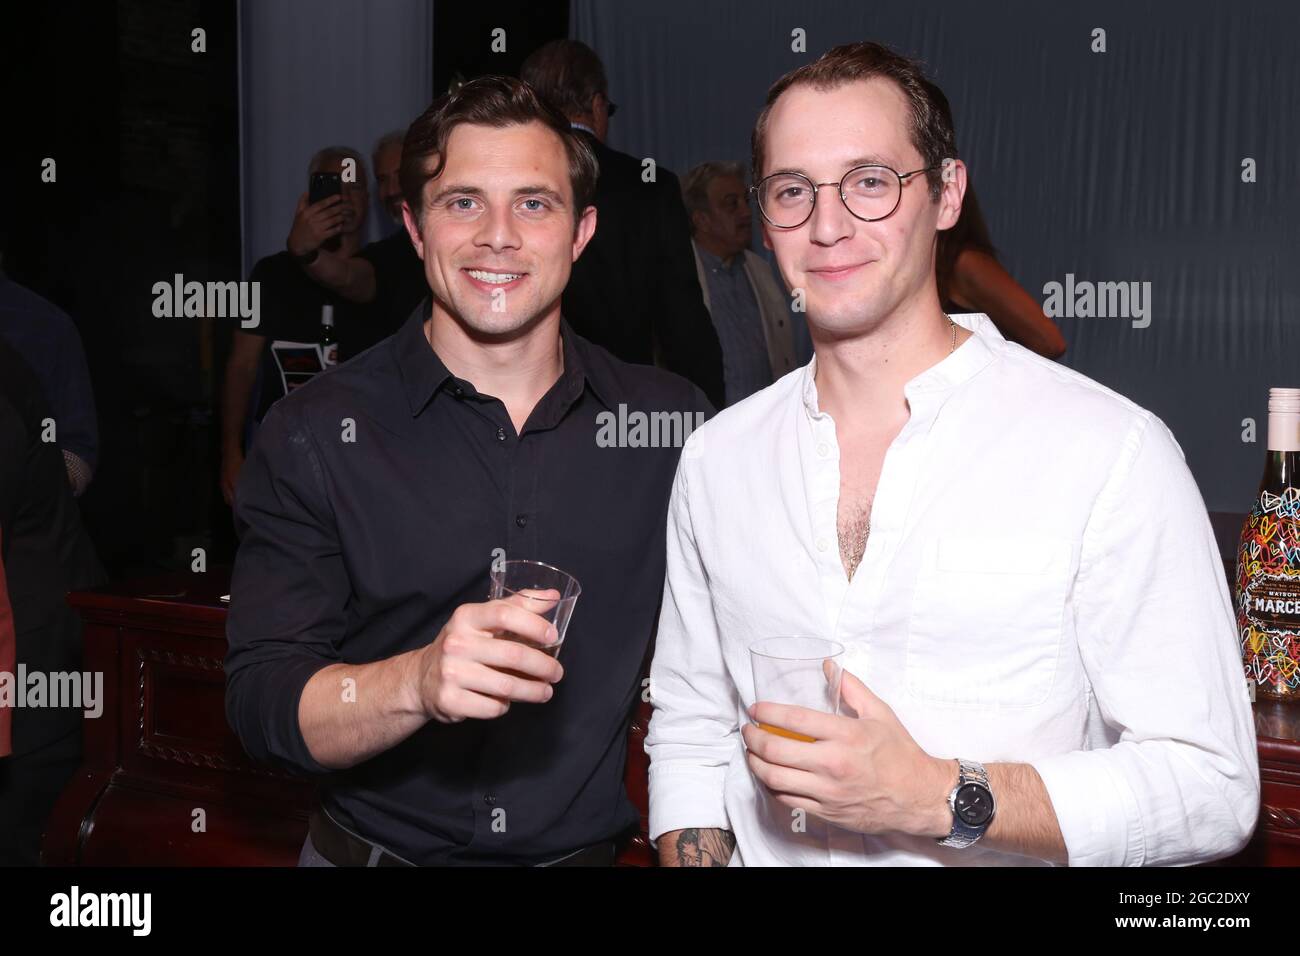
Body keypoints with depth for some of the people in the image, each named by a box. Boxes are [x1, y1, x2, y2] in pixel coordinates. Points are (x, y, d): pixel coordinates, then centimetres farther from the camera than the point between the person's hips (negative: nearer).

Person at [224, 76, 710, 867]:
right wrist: (418, 684, -34)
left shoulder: (669, 421, -7)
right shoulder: (317, 434, -11)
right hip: (376, 846, -1)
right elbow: (263, 702, -16)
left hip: (586, 847, 2)